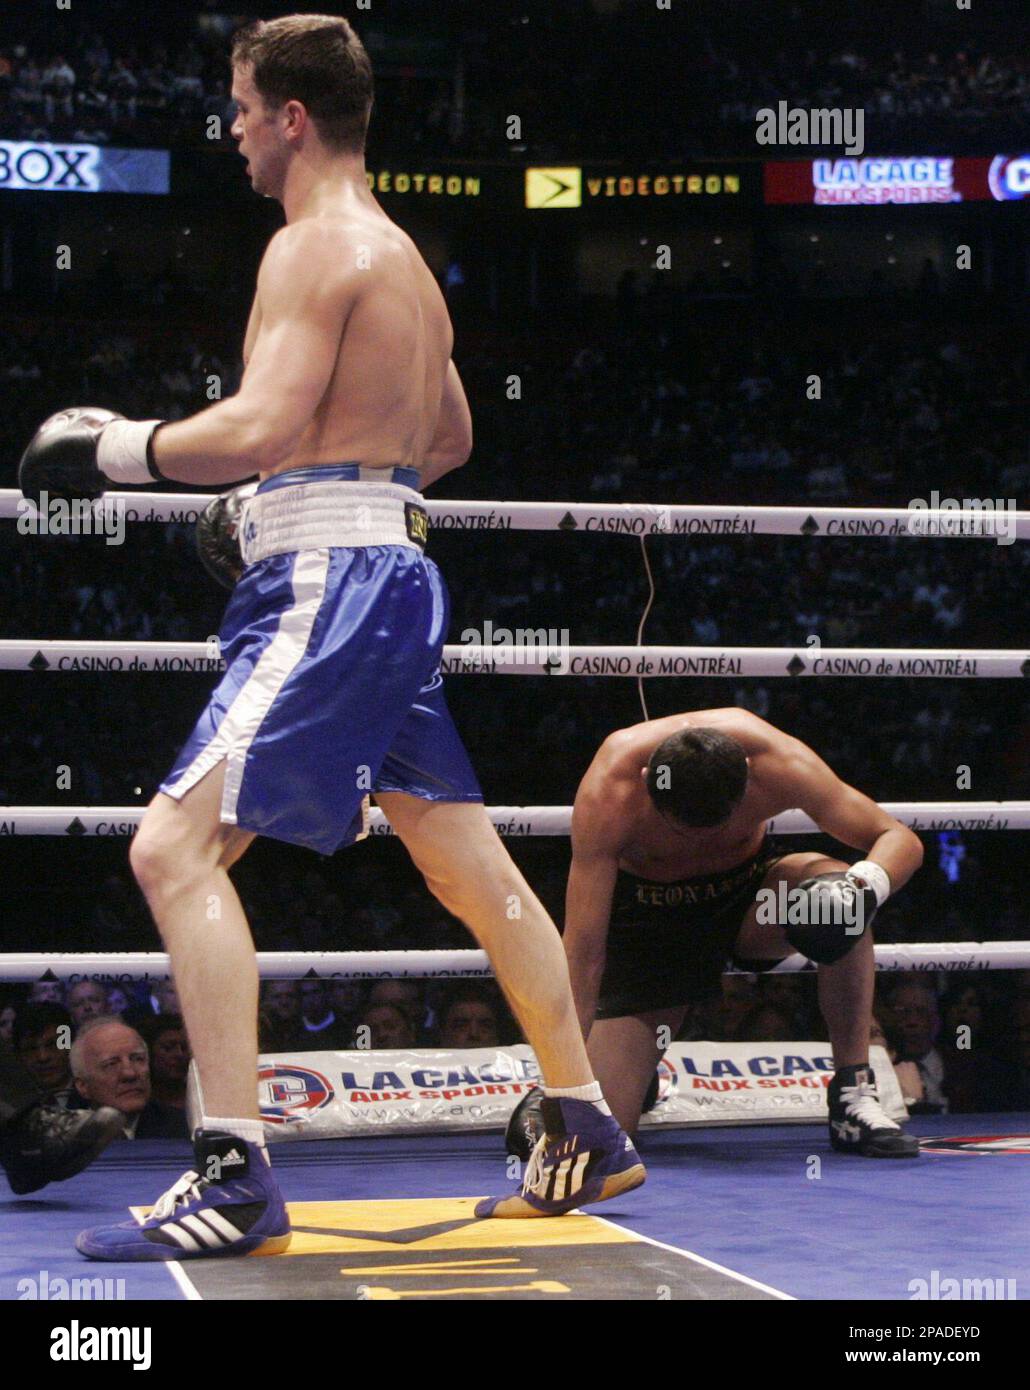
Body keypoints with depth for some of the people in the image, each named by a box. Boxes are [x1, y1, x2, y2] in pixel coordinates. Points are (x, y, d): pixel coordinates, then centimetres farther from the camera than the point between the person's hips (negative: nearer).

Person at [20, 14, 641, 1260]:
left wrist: (115, 452, -10)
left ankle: (237, 1173, -20)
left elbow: (262, 427, -22)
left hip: (328, 580, -10)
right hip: (390, 566, 10)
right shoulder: (402, 256, 21)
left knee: (176, 847, -14)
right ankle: (588, 1132, 25)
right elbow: (451, 436, 31)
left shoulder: (315, 245, -9)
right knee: (469, 865, 16)